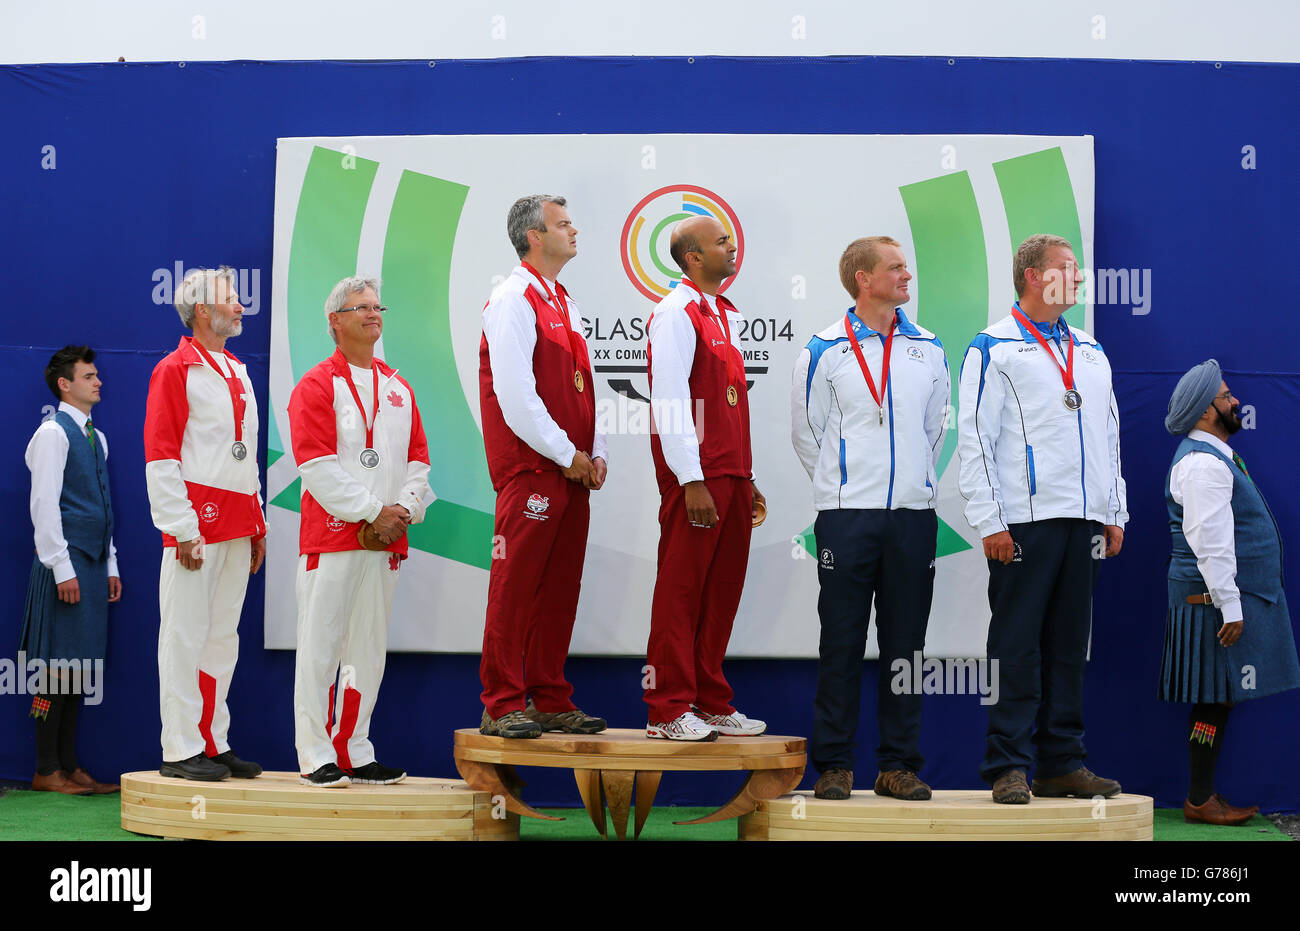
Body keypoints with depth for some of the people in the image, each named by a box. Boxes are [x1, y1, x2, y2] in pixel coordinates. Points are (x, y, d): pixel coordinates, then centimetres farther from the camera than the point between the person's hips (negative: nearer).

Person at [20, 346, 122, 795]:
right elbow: (44, 504, -12)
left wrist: (110, 566, 16)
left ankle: (69, 765, 13)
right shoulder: (53, 433, -6)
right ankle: (47, 770, -2)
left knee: (79, 664, 8)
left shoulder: (96, 437, 19)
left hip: (93, 564, 8)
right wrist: (62, 568, -16)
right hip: (65, 563, -8)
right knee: (58, 664, -7)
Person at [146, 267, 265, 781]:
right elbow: (160, 456, -10)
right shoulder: (175, 370, -5)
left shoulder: (237, 373, 19)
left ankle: (214, 743, 15)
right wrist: (184, 528, -16)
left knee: (223, 635, 10)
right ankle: (180, 750, -1)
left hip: (236, 526, 8)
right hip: (197, 520, -8)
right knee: (185, 636, -4)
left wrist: (257, 524, 17)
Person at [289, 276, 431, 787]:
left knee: (369, 648, 9)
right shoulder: (317, 385, -3)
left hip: (386, 536, 6)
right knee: (320, 648, -4)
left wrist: (403, 509, -4)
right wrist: (371, 511, -14)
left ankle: (355, 753, 16)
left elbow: (417, 458, 14)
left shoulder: (398, 389, 16)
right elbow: (317, 465, -12)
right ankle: (316, 758, 0)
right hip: (331, 534, -6)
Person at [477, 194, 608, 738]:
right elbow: (516, 397, -16)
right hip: (530, 469, -9)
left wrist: (596, 453, 8)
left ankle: (551, 702, 15)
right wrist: (566, 454, -12)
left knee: (560, 586, 9)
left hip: (573, 469, 9)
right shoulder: (513, 302, -9)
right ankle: (502, 707, -1)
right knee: (516, 586, -5)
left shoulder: (564, 305, 19)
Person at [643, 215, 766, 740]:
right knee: (681, 589, -4)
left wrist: (747, 478, 17)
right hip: (695, 478, -8)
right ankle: (668, 711, 0)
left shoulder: (725, 316, 18)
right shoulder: (677, 314, -8)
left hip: (731, 476, 8)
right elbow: (671, 401, -14)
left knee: (722, 590, 10)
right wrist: (692, 481, -18)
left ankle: (710, 703, 17)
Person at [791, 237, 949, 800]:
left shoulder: (927, 350, 11)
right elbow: (806, 433, 7)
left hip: (913, 514, 3)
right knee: (842, 643, -1)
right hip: (847, 516, -3)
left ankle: (899, 765, 11)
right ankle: (833, 766, 5)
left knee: (905, 644, 5)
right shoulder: (825, 352, 1)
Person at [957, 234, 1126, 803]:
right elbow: (975, 439, -6)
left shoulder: (1092, 354, 19)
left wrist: (1115, 514, 14)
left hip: (1084, 521, 6)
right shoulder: (993, 349, -1)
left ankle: (1062, 763, 14)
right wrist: (990, 522, -13)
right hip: (1025, 521, -6)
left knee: (1069, 644, 8)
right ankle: (1008, 768, -1)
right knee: (1016, 647, -4)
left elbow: (1109, 436, 22)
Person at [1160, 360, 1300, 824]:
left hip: (1236, 595, 10)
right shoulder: (1201, 462, -16)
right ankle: (1199, 801, 0)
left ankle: (1205, 795, 15)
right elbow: (1210, 542, -21)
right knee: (1215, 699, -6)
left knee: (1220, 699, 10)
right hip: (1215, 599, -10)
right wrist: (1230, 607, -23)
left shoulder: (1215, 455, 19)